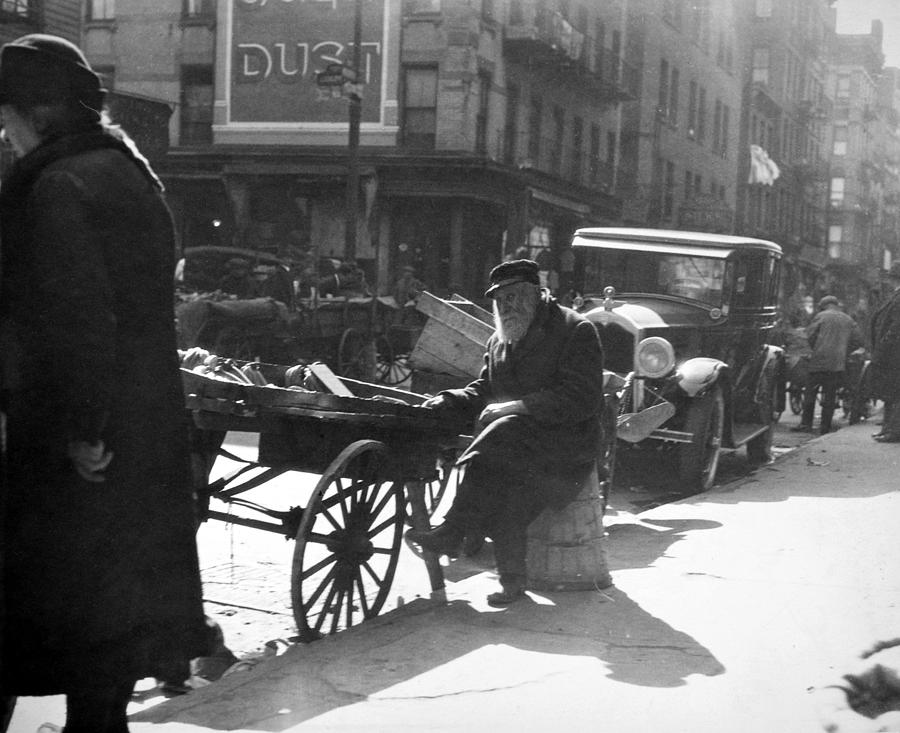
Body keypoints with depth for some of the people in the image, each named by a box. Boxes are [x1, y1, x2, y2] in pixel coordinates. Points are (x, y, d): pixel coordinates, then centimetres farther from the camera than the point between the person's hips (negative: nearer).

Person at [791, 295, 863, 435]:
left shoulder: (821, 316, 1)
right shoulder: (848, 320, 13)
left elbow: (810, 334, -6)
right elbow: (858, 340, 10)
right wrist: (844, 351, 16)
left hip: (819, 360, -3)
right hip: (838, 363, 3)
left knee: (810, 392, 4)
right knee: (830, 395, 6)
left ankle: (806, 424, 2)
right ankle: (825, 426, 5)